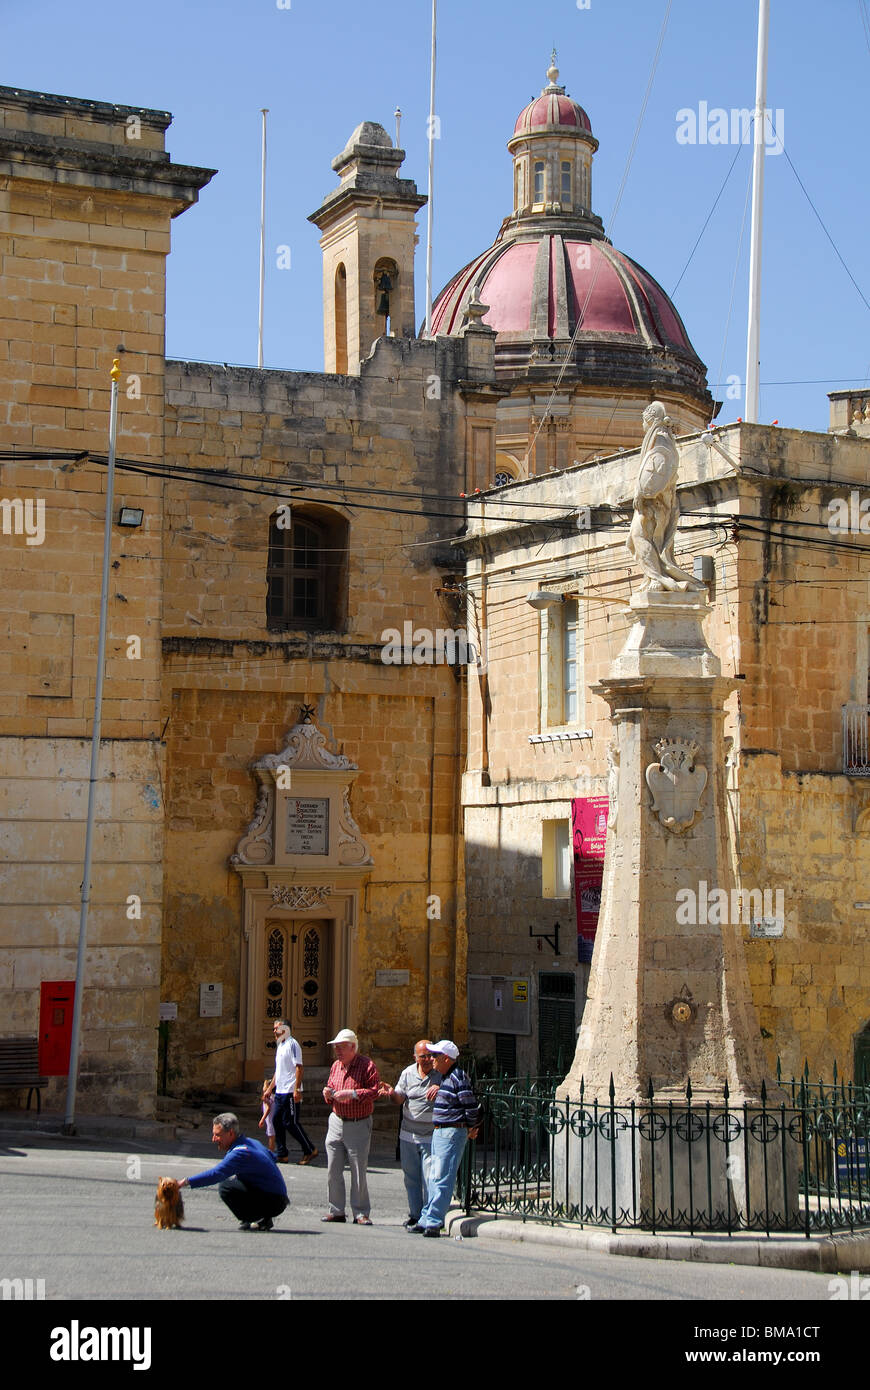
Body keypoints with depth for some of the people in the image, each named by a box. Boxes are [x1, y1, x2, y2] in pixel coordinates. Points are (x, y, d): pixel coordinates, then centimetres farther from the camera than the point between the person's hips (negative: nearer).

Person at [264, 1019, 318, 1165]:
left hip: (290, 1092, -10)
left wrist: (297, 1089, -24)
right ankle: (281, 1154, 14)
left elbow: (298, 1067, -18)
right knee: (278, 1121, 8)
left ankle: (310, 1150, 3)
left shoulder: (292, 1044, -11)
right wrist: (270, 1089, 25)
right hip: (280, 1091, 10)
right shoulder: (280, 1046, 19)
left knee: (291, 1123, -8)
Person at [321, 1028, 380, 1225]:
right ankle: (336, 1211, 15)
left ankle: (361, 1213, 5)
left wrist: (352, 1094, -24)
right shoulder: (335, 1066, 13)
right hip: (337, 1122, 6)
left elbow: (375, 1091, -17)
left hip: (358, 1125, -6)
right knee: (333, 1171, 5)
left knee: (358, 1172, -2)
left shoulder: (366, 1065, -7)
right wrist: (328, 1094, 1)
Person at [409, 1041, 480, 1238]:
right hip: (439, 1132, 10)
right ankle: (427, 1220, 17)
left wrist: (472, 1128, -3)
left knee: (441, 1179, -9)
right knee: (432, 1179, 12)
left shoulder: (458, 1078, -15)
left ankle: (433, 1222, -8)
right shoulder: (445, 1077, 13)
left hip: (452, 1133, -10)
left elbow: (472, 1106, -14)